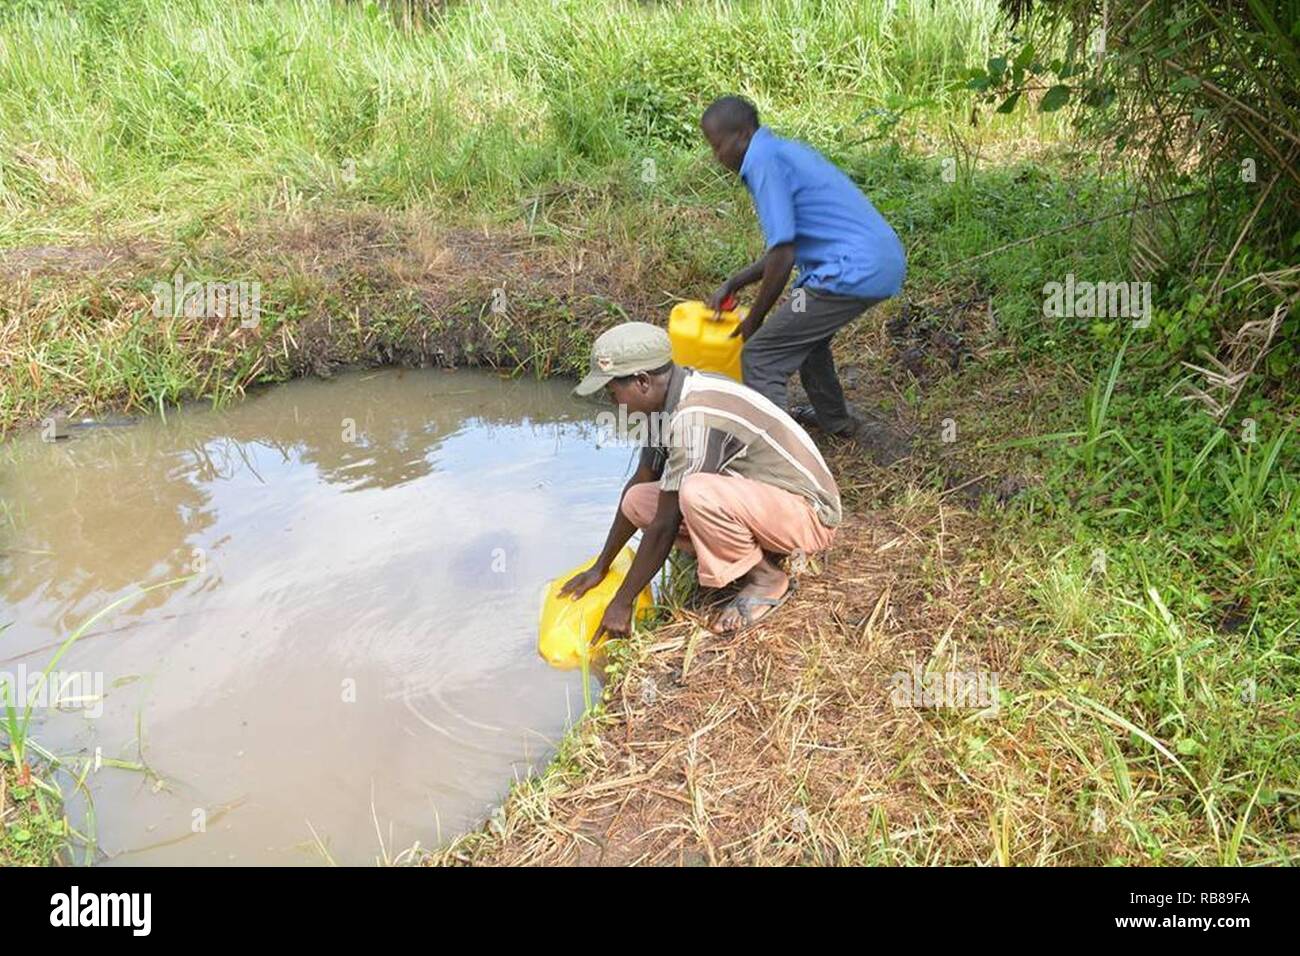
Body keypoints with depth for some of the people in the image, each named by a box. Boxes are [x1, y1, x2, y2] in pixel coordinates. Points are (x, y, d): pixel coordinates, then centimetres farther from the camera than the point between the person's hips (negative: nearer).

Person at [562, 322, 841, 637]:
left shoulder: (695, 419, -29)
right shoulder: (665, 400, 0)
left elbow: (665, 525, -24)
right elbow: (639, 481, 10)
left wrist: (622, 603, -14)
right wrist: (600, 568, 15)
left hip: (808, 512, -9)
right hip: (755, 497, 9)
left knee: (696, 494, -36)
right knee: (638, 500, -2)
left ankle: (766, 578, -8)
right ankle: (759, 552, 6)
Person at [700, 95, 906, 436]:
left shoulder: (764, 162, -11)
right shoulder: (785, 151, 18)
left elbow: (783, 257, -16)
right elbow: (789, 246, 23)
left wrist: (754, 319, -3)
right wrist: (732, 284, 22)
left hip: (855, 272, -10)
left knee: (760, 356, -5)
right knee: (804, 331, 32)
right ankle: (833, 419, 48)